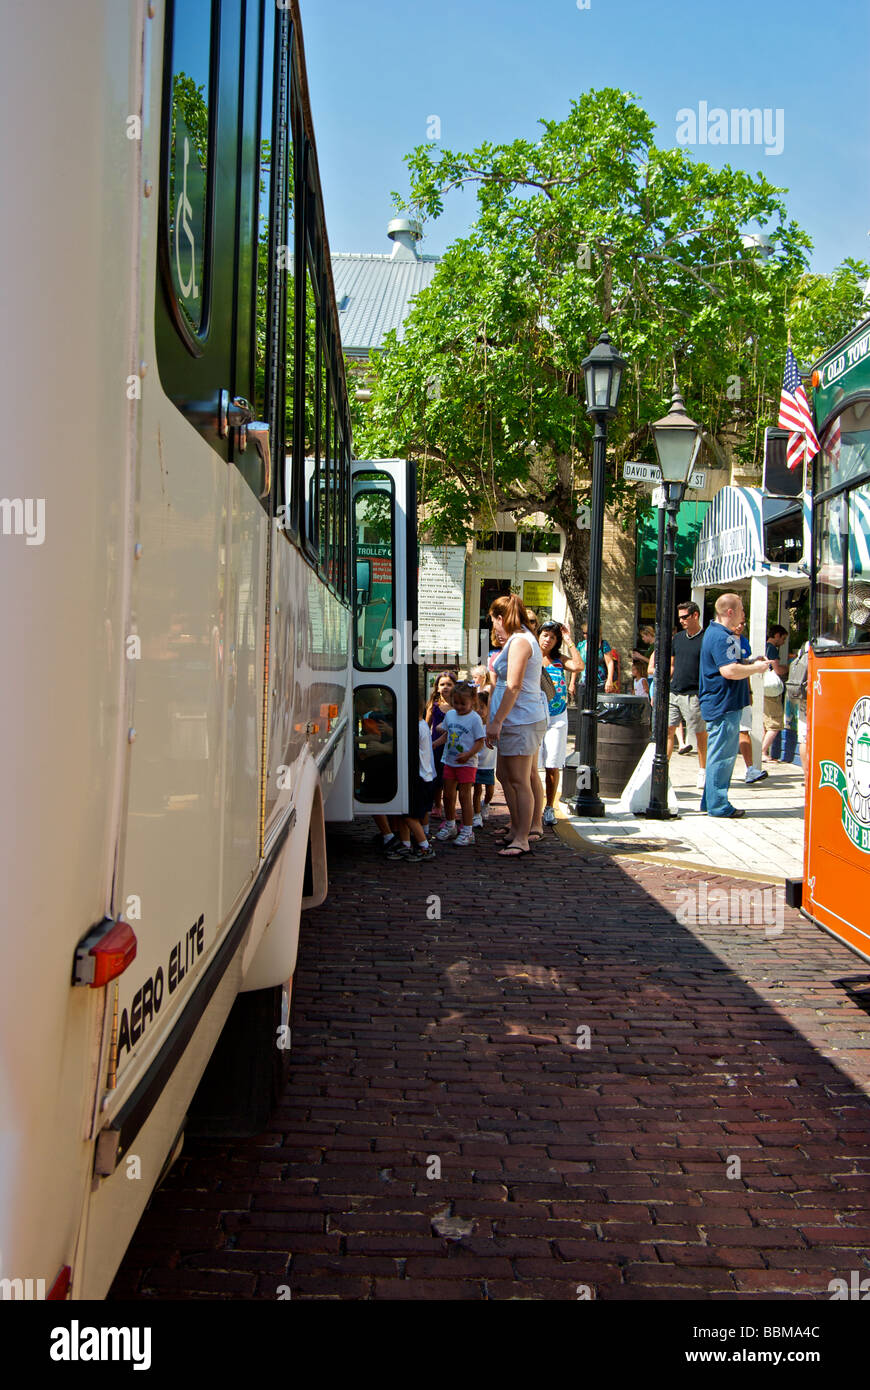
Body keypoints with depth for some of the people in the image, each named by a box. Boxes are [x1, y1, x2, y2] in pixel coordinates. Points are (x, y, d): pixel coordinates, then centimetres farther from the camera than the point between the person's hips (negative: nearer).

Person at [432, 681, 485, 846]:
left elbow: (480, 741, -12)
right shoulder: (450, 715, 8)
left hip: (467, 764, -6)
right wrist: (434, 743, 4)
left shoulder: (475, 718, -11)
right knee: (448, 795, 12)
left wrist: (467, 755, -24)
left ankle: (467, 830, 1)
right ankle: (450, 826, 28)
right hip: (450, 762, 6)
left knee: (464, 795, -6)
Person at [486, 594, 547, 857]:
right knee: (503, 775, 17)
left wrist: (496, 721, -21)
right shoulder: (522, 640, 20)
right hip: (515, 722, 11)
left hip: (521, 721, -11)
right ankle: (516, 829, 26)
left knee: (520, 781, -7)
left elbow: (514, 686, -20)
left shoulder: (519, 641, -13)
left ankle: (522, 839, -2)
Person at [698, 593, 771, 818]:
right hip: (723, 706, -11)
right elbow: (729, 671, -27)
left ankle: (711, 802, 22)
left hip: (721, 704, 11)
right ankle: (717, 805, 0)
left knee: (721, 754, 16)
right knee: (722, 755, -5)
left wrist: (749, 663, 13)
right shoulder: (721, 637, -17)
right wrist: (756, 668, -13)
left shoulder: (717, 632, 17)